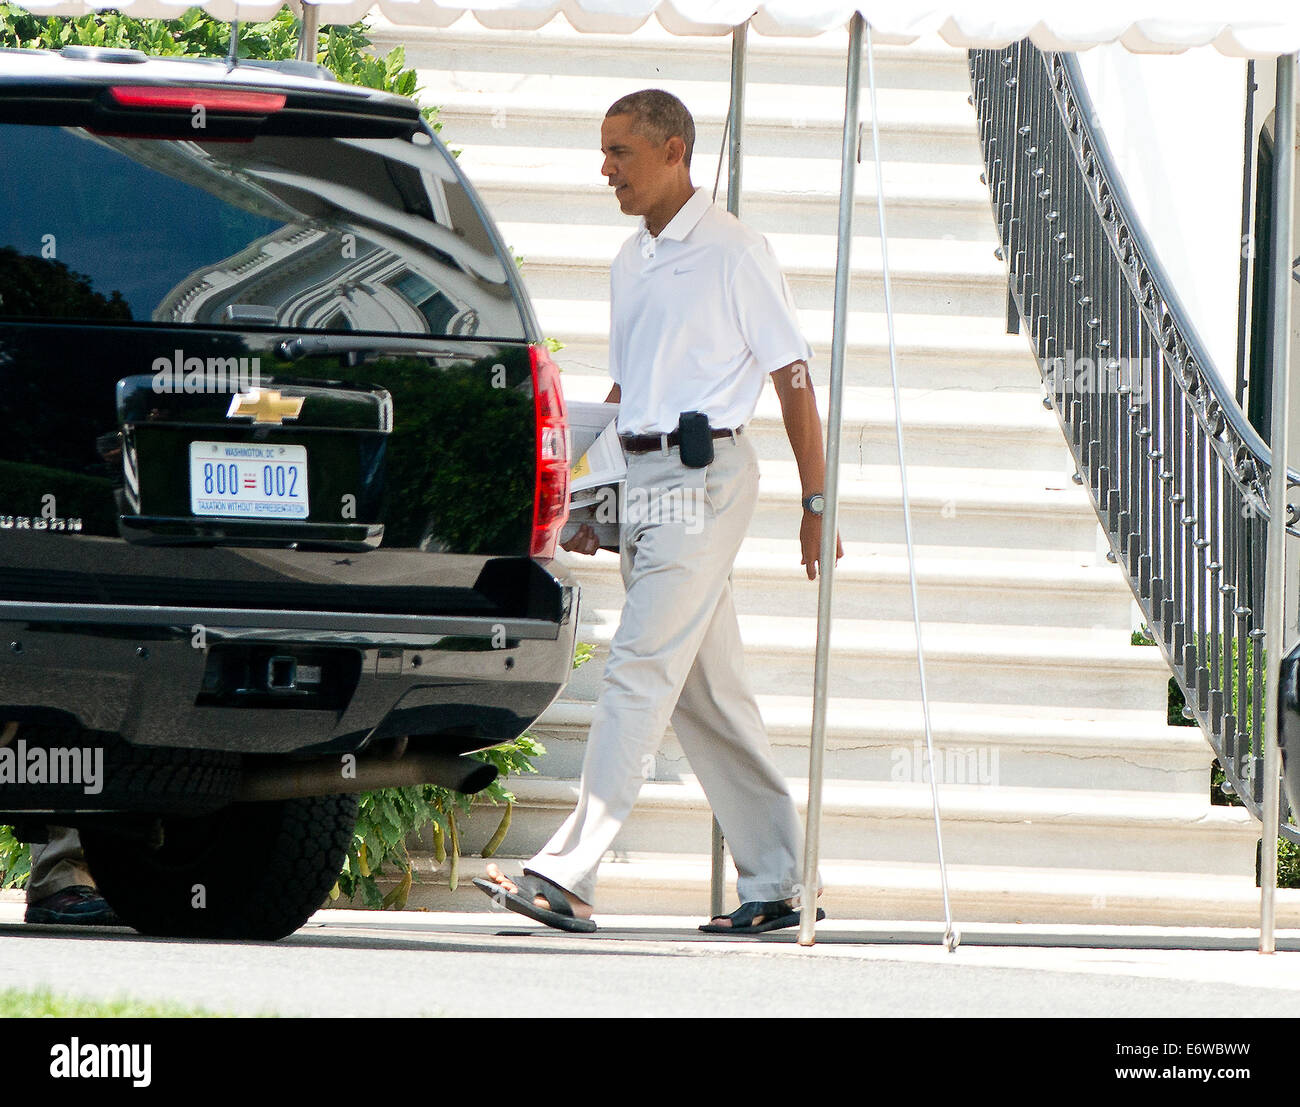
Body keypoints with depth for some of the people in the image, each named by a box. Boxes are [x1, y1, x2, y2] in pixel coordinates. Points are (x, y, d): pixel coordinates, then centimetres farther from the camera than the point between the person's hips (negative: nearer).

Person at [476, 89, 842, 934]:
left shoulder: (734, 252, -6)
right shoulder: (632, 261, 17)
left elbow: (793, 378, -5)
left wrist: (816, 502, -7)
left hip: (703, 475, -8)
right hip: (641, 480, 8)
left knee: (642, 670, -14)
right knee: (707, 690, 8)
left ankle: (568, 876, -22)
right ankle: (775, 885, 13)